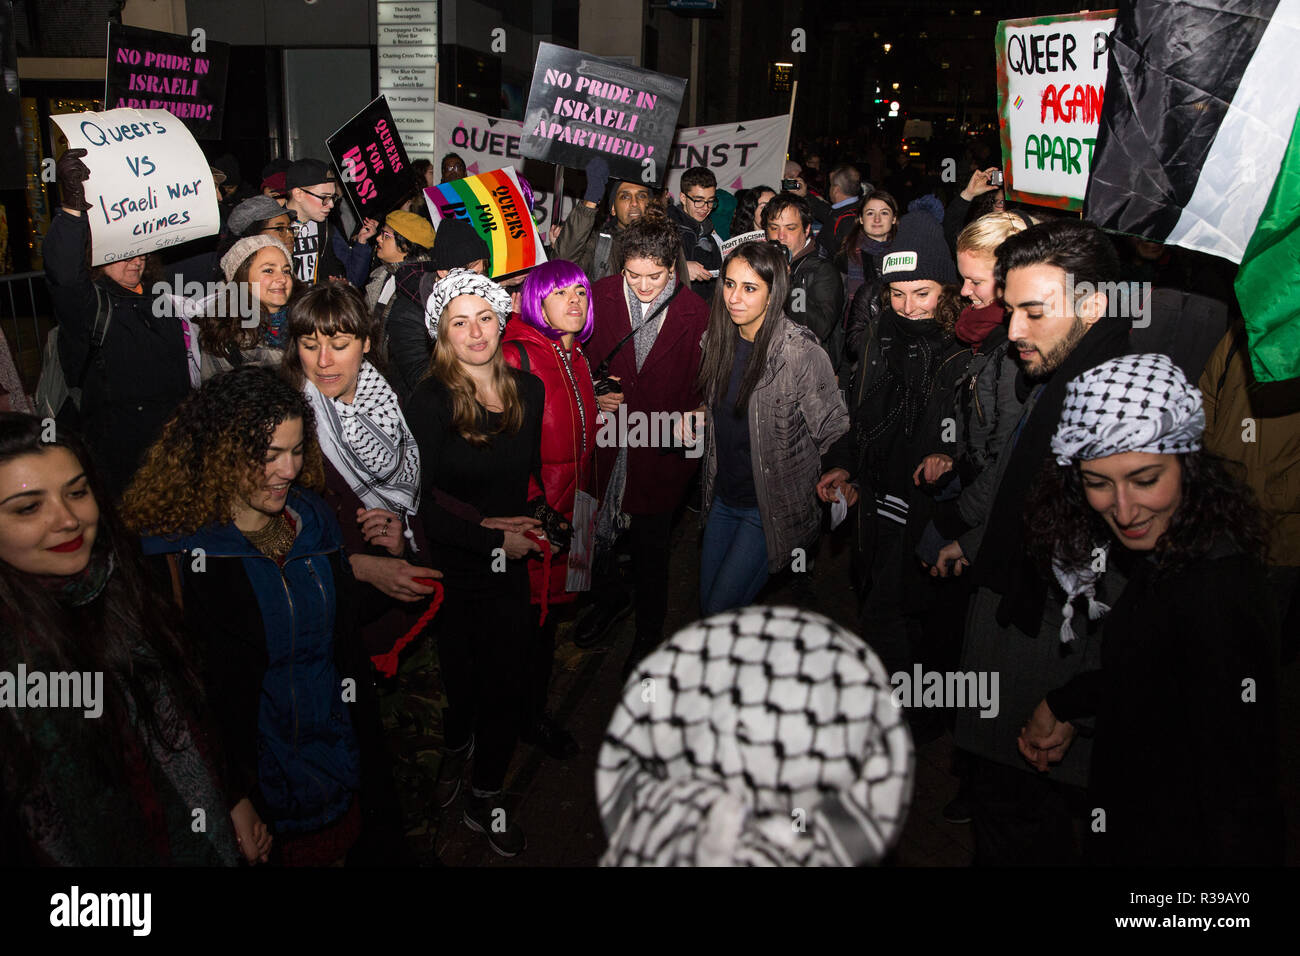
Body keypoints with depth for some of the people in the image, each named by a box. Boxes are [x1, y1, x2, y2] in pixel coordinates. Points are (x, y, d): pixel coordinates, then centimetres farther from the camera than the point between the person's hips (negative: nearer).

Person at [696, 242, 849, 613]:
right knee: (706, 604, 16)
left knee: (720, 610, -3)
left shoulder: (801, 352, -22)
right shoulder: (718, 338, -1)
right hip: (722, 498, 6)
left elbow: (834, 433, -14)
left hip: (771, 508, -6)